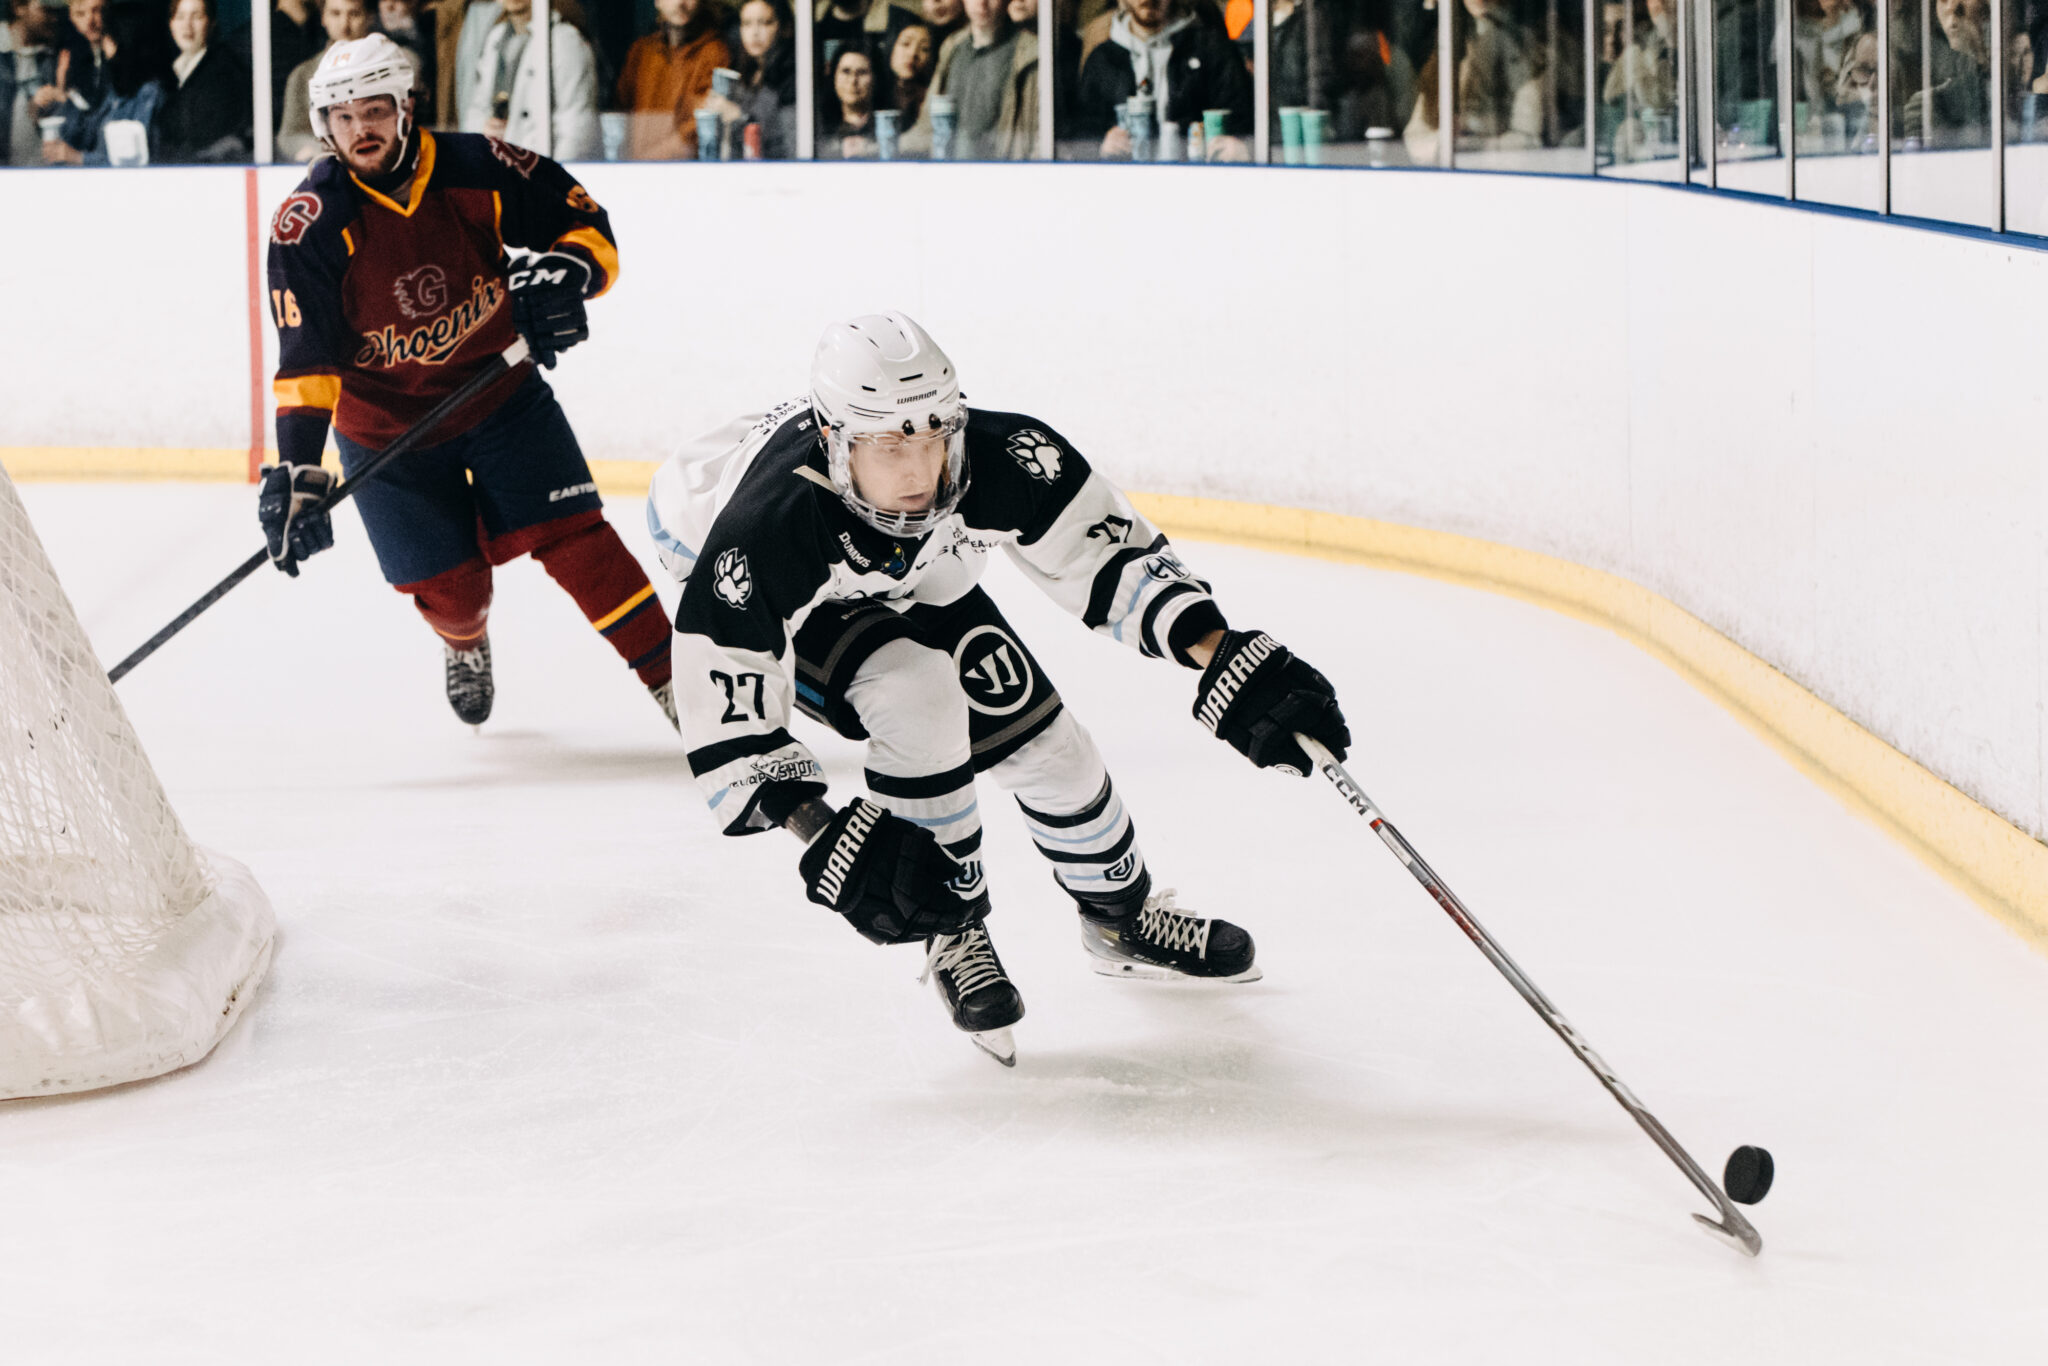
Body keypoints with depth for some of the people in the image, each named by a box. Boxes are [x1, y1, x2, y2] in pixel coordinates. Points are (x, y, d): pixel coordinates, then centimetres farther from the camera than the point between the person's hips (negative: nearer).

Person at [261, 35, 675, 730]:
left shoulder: (475, 168, -16)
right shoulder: (310, 223, -19)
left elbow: (583, 219, -5)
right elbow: (306, 360, -20)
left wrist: (567, 274, -28)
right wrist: (297, 471, -28)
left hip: (500, 390, 1)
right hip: (386, 424, -1)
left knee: (573, 537, -11)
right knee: (451, 587, -2)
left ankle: (674, 678, -2)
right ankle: (466, 646, 37)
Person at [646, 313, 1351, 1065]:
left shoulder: (1000, 461, -36)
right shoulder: (767, 526, -44)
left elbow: (1108, 554, -25)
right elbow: (730, 722, -38)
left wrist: (1225, 658, -36)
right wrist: (826, 837, -47)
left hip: (915, 581, 4)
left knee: (1033, 728, 0)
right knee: (917, 697, -28)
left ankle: (1122, 917, 28)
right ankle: (954, 933, -6)